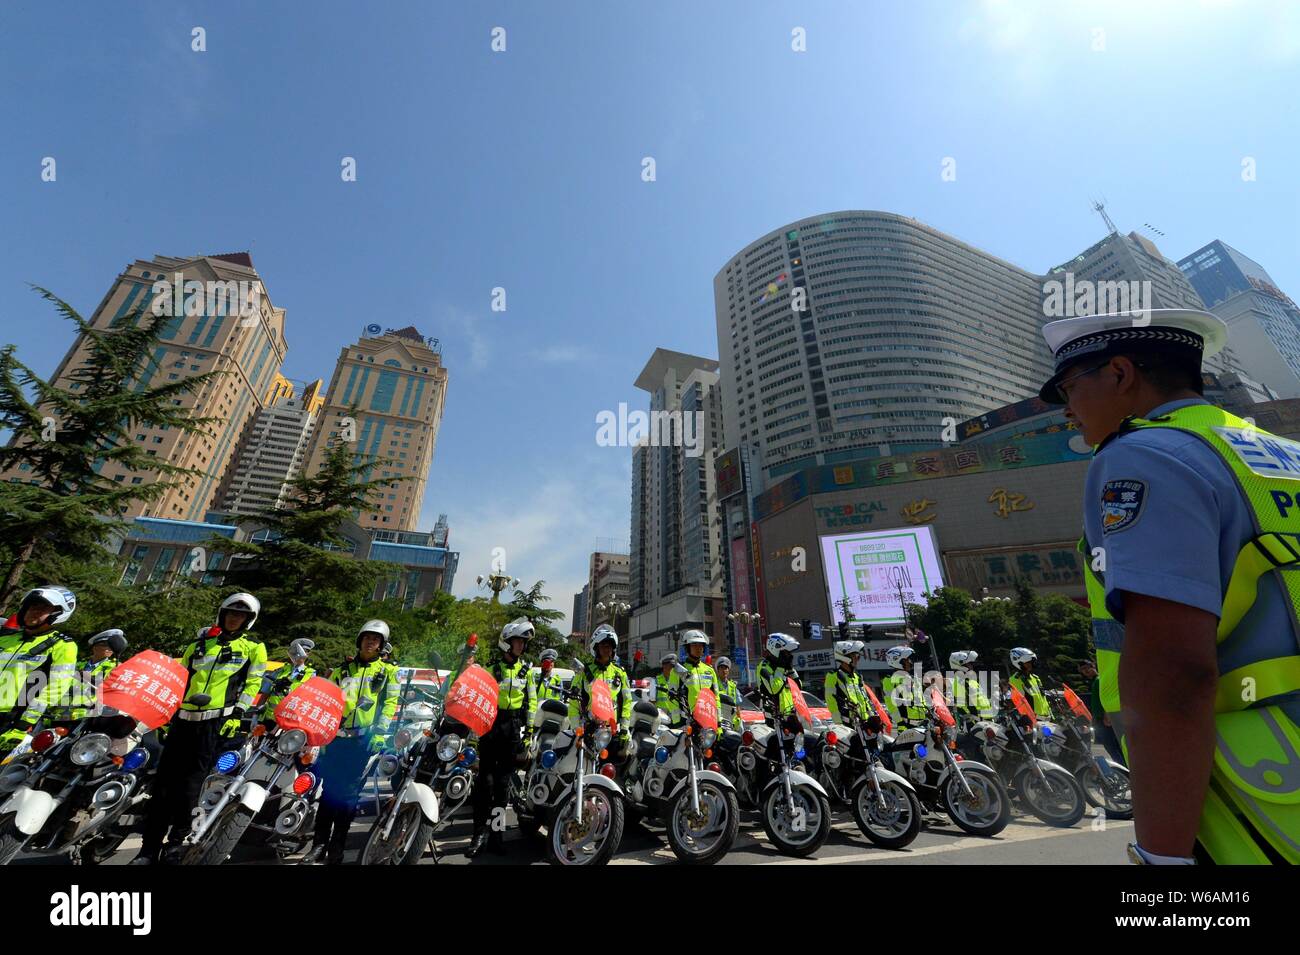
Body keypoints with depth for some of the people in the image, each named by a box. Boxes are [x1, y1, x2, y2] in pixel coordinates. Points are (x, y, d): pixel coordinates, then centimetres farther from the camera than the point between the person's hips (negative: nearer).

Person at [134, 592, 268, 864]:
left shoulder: (253, 648, 4)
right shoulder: (199, 644, 17)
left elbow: (253, 684, 0)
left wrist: (237, 714, -9)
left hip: (218, 721, -4)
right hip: (183, 719, 4)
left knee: (190, 784, -2)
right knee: (164, 782, 4)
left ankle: (179, 839, 13)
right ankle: (150, 848, 14)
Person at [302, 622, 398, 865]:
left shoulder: (388, 671, 5)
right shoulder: (343, 669, 16)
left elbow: (390, 703, -2)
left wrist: (380, 733, -11)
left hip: (365, 738, -3)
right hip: (337, 736, 3)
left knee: (349, 794, 3)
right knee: (329, 789, 6)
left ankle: (337, 849, 14)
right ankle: (319, 844, 19)